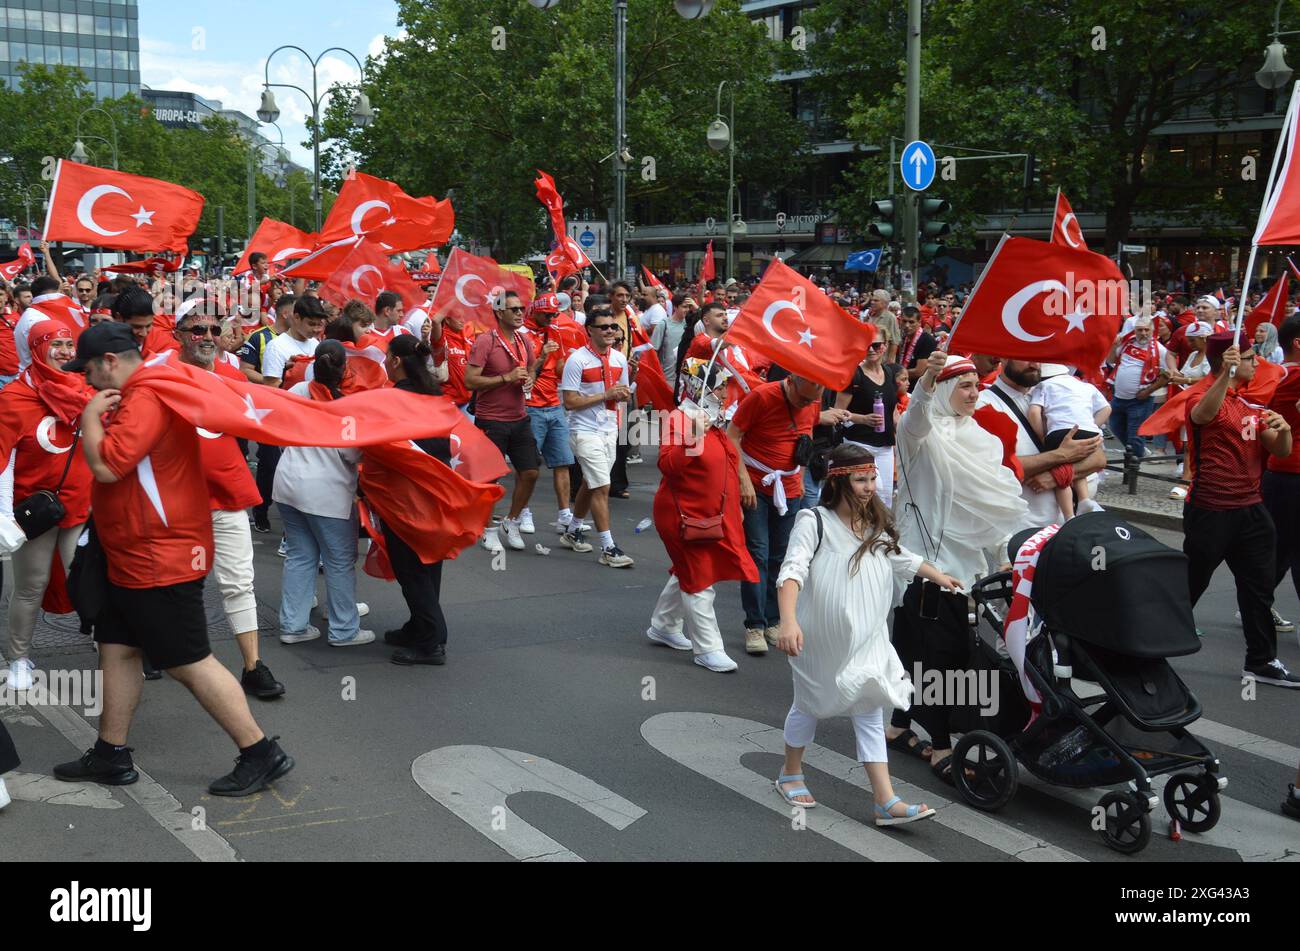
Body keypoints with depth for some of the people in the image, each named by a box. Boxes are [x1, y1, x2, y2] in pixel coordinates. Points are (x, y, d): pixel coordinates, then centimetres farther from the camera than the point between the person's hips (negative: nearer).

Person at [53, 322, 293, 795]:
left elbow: (106, 465, -27)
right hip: (131, 557, 11)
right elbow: (115, 459, 21)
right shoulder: (137, 393, 14)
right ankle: (111, 756, 24)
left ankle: (262, 753, 2)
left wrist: (91, 415, -13)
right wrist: (98, 414, 7)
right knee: (117, 650, 14)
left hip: (159, 558, -11)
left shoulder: (147, 396, -20)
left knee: (189, 663, -5)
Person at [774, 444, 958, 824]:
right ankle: (791, 774, 37)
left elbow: (902, 559, 25)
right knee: (810, 705, 13)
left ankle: (886, 802, 0)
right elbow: (792, 571, -27)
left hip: (866, 639, 5)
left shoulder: (876, 527, 7)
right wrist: (788, 620, -40)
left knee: (870, 714, 2)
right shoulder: (814, 522, -16)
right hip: (820, 639, -5)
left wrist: (938, 576, 33)